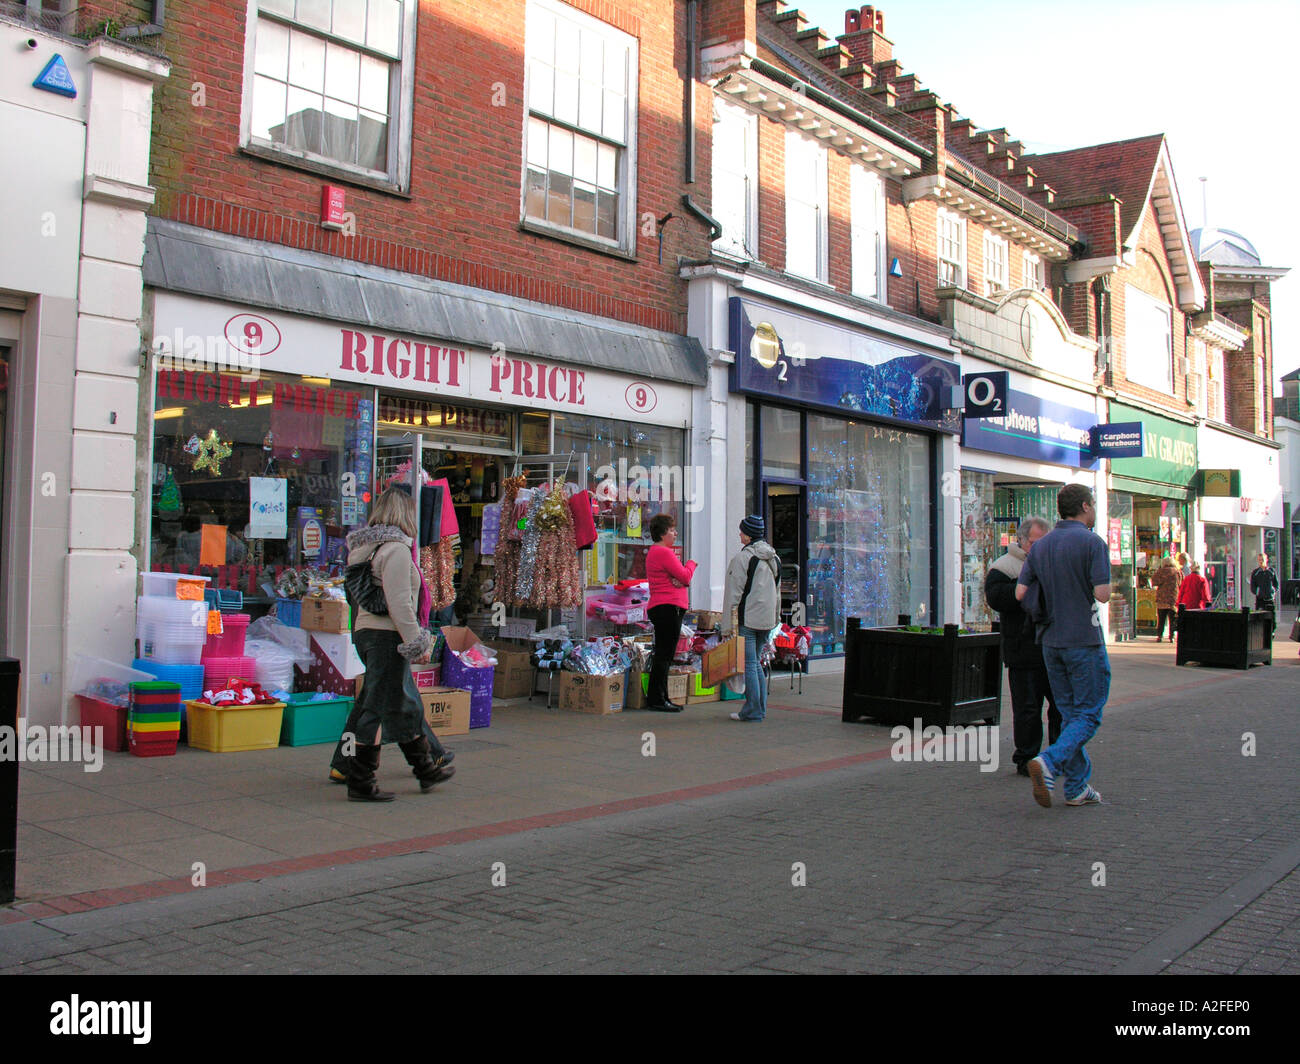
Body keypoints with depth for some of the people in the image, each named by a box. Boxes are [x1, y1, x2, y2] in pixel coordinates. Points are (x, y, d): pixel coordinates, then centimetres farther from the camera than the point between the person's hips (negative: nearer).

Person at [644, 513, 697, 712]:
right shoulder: (664, 552, -12)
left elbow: (675, 578, 21)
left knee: (664, 655, 13)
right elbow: (685, 577, -13)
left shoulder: (653, 552, 21)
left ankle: (660, 698, 17)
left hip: (660, 608, 11)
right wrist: (691, 564, 8)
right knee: (664, 655, -8)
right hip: (668, 607, -11)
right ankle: (657, 699, -6)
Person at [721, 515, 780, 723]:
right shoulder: (772, 557, 13)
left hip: (747, 618, -8)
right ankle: (760, 707, 17)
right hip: (766, 619, 8)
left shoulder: (743, 556, -11)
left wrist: (730, 620, -10)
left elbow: (736, 590, -12)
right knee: (755, 662, 15)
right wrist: (775, 616, 23)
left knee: (748, 663, -4)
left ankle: (752, 710, -5)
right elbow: (776, 590, 18)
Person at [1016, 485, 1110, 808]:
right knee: (1088, 714, 0)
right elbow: (1102, 594, -18)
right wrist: (1090, 588, 4)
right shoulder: (1092, 542, -10)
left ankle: (1077, 787, 14)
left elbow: (1020, 593, 2)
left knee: (1070, 713, 13)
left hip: (1051, 640, 6)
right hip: (1084, 640, -6)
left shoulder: (1040, 546, 8)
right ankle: (1048, 763, -20)